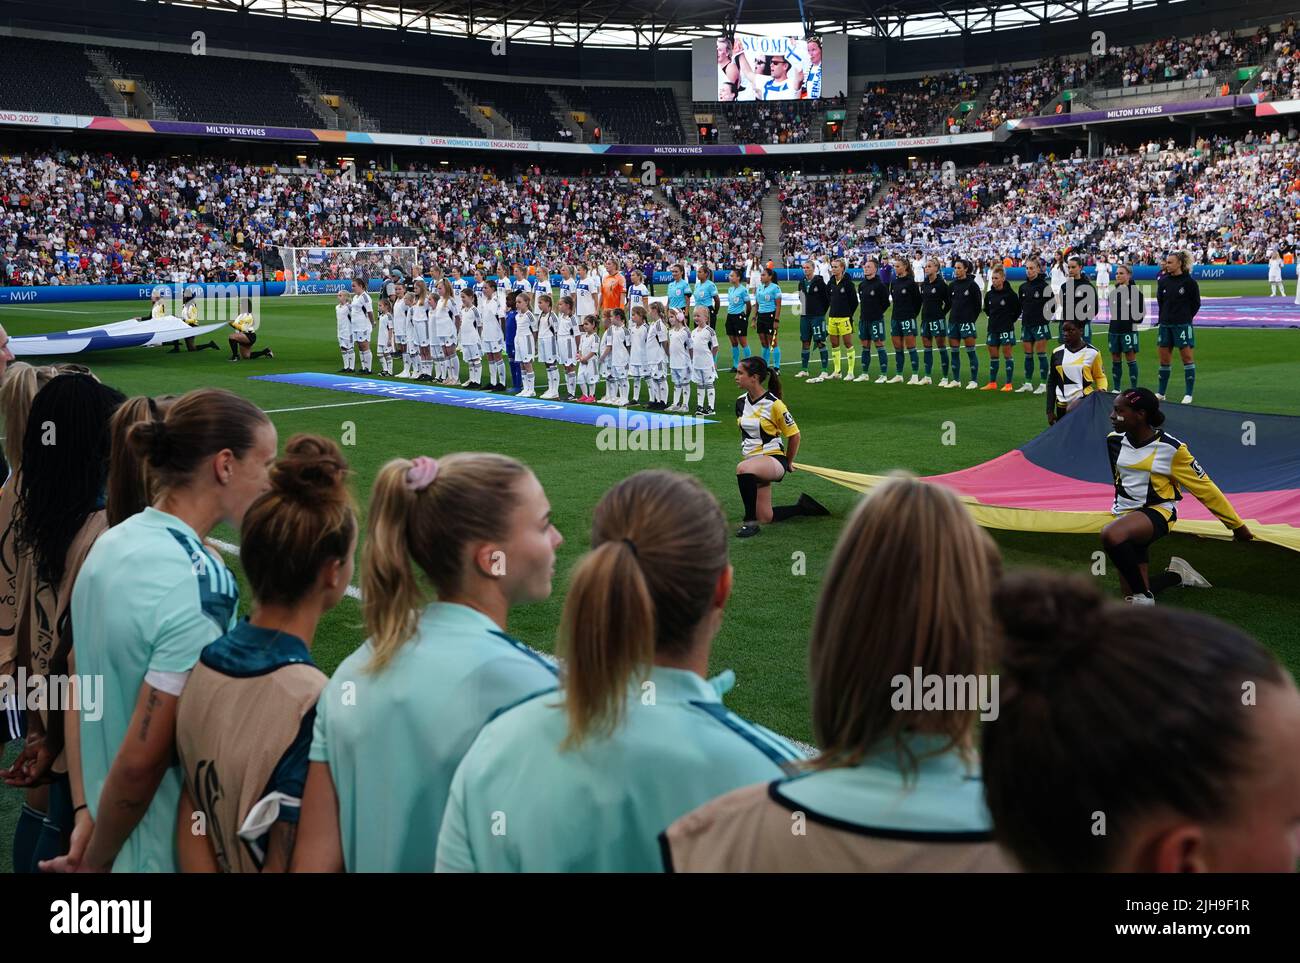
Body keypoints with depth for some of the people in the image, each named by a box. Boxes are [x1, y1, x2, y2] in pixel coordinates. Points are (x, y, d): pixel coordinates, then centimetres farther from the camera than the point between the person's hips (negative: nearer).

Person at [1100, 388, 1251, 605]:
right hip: (1125, 513, 6)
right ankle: (1176, 574, 25)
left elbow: (1204, 488, -6)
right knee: (1133, 599, -2)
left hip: (1157, 512, -6)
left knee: (1111, 535, -38)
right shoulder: (1115, 441, -1)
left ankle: (1143, 594, -21)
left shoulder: (1170, 448, -15)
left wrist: (1237, 526, 1)